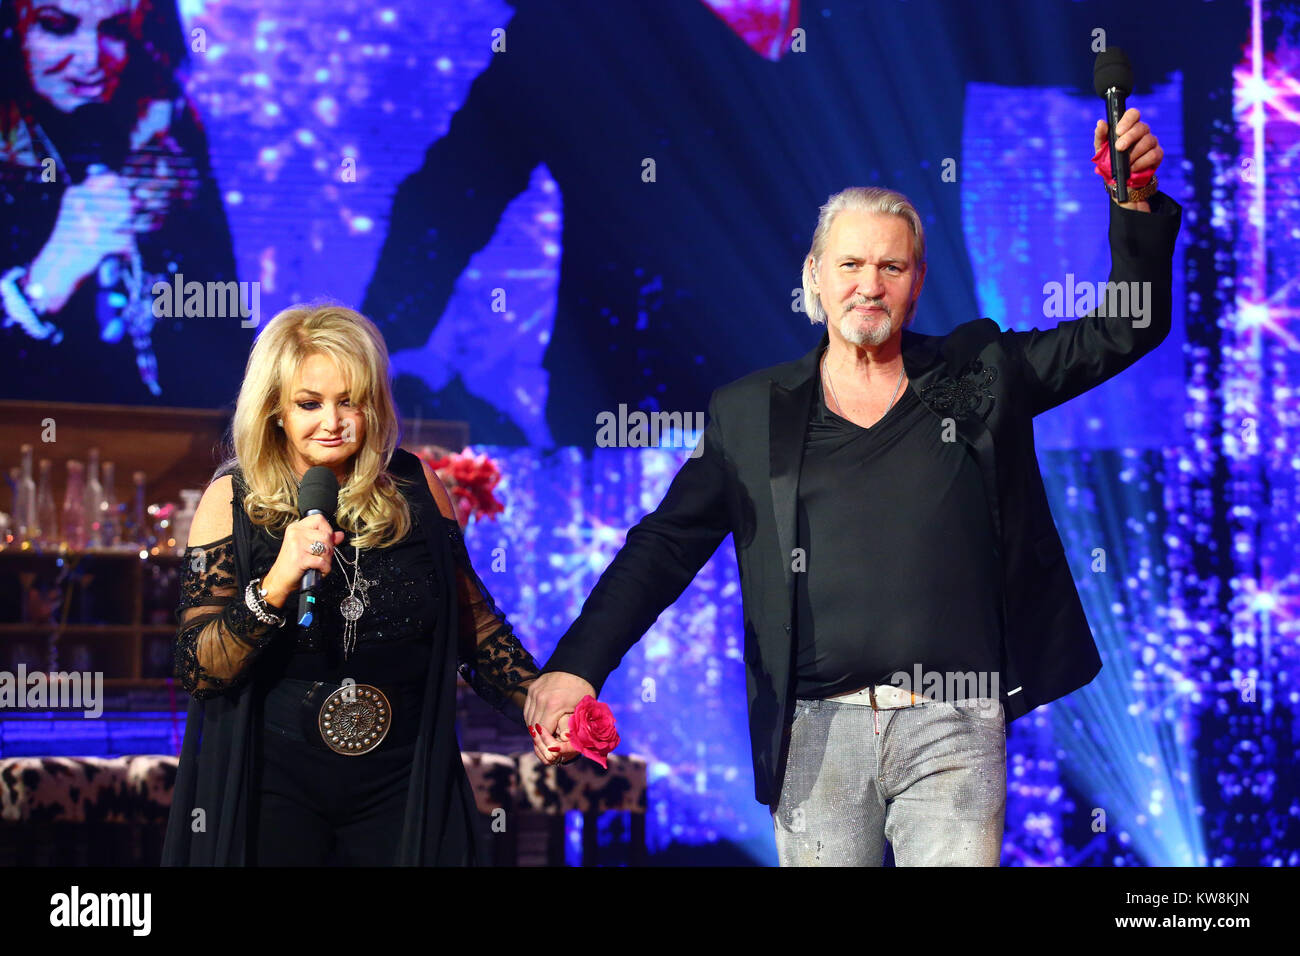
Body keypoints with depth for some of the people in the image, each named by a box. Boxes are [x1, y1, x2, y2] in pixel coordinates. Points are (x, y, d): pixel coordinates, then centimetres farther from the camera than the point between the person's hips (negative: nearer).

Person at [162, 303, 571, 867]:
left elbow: (471, 622, 10)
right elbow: (198, 672, -12)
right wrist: (275, 586, -27)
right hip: (276, 786, -2)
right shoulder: (233, 500, -6)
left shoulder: (414, 487, 0)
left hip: (402, 783, 2)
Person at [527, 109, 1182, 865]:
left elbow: (1127, 330, 11)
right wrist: (576, 666, -4)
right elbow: (665, 547, 7)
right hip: (819, 729, 1)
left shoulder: (978, 376, 9)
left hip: (952, 723, -1)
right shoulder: (751, 412, 9)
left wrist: (1137, 204, -3)